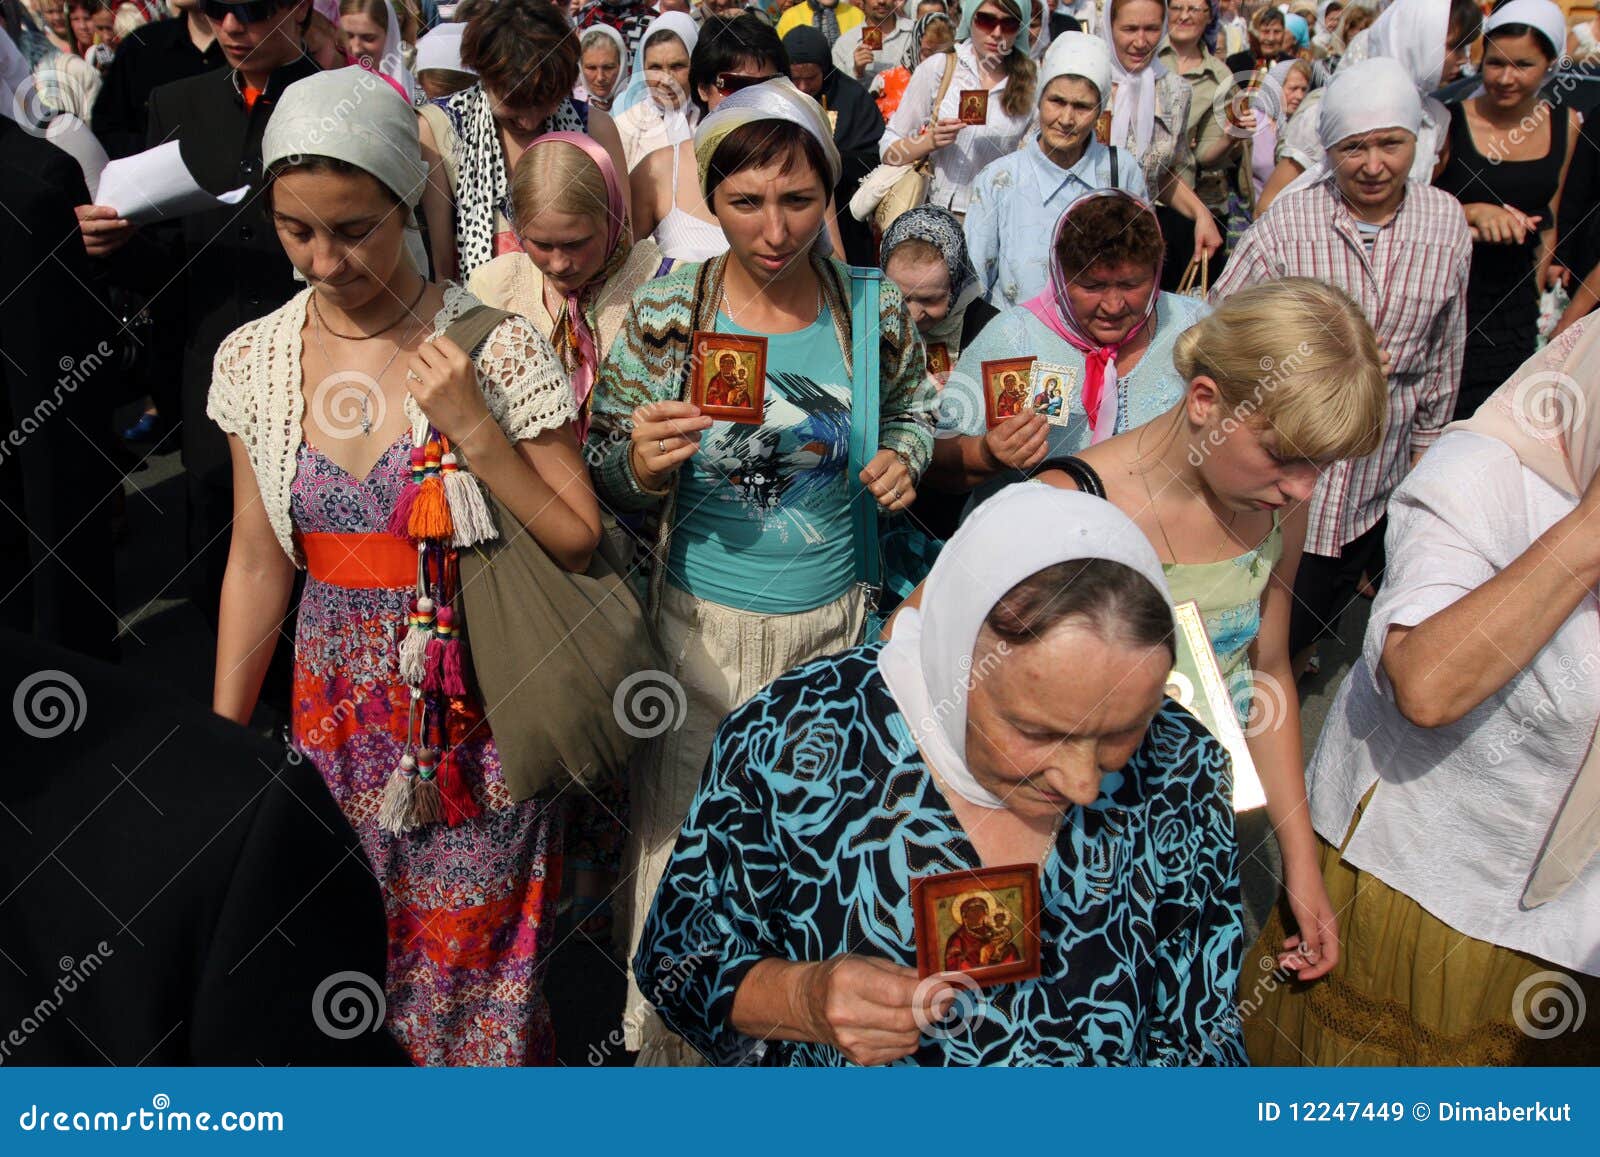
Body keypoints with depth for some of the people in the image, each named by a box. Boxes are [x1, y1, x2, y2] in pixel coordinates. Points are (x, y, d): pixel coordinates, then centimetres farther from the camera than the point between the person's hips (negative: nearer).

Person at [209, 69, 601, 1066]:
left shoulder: (497, 349, -13)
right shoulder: (254, 360, 0)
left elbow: (582, 545, -11)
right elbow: (257, 564, 7)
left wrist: (474, 427, -22)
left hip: (476, 714, -3)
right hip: (337, 706, 4)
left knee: (477, 960, 6)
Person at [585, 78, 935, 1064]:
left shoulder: (875, 312, -7)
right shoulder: (663, 316, -10)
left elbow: (914, 407, 13)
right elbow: (610, 487, -3)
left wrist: (905, 457, -9)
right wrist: (644, 464, -25)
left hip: (832, 622, 1)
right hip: (700, 625, -1)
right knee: (683, 848, 10)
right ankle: (665, 1038, 36)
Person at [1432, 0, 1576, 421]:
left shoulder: (1566, 126, 4)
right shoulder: (1450, 122, -11)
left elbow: (1547, 217, 15)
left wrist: (1541, 283, 16)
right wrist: (1474, 212, -25)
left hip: (1516, 301, 5)